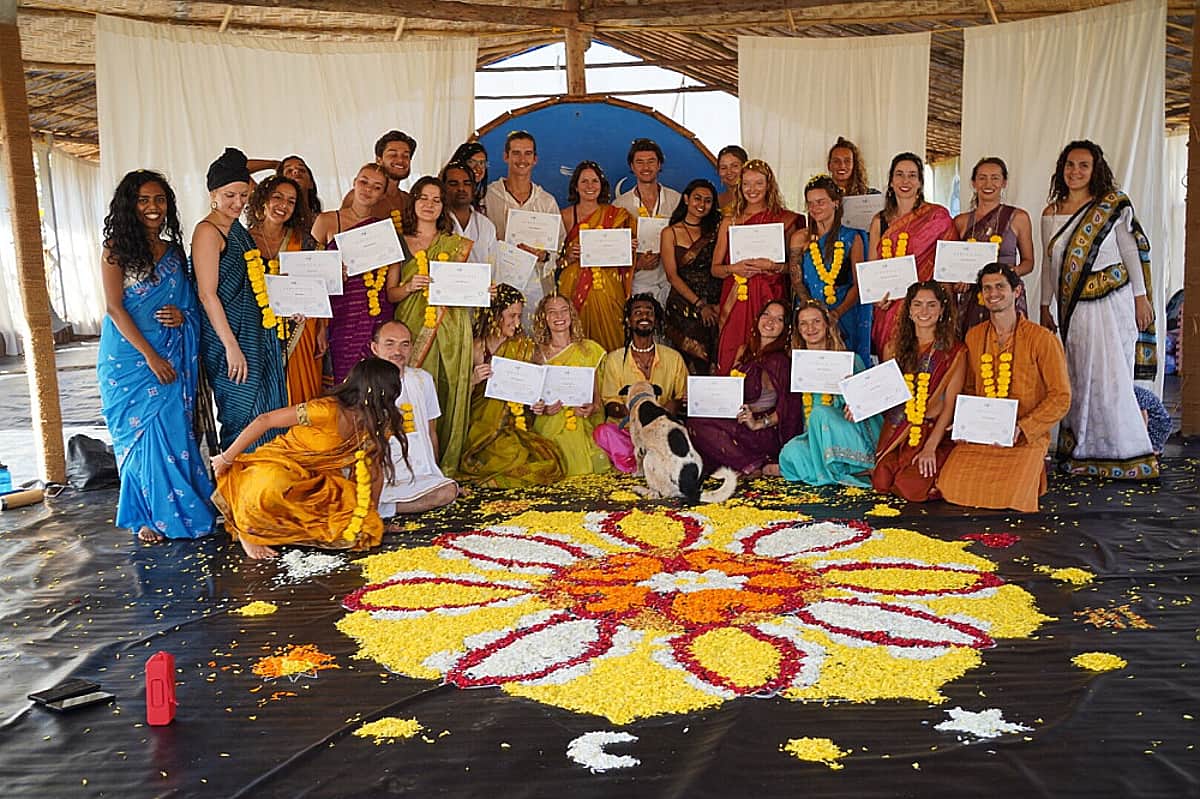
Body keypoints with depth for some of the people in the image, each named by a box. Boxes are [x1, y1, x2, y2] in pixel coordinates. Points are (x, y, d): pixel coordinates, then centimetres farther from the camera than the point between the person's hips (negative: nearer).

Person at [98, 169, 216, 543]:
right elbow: (115, 308, -8)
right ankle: (150, 515, 7)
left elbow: (188, 300, 19)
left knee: (174, 428, 2)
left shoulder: (173, 250, 12)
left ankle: (180, 507, 11)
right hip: (130, 356, -4)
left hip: (171, 357, 4)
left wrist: (182, 314, -6)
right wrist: (150, 355, -15)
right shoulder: (117, 249, -3)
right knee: (145, 431, -4)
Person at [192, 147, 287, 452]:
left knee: (268, 416, 10)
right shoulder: (207, 231, -11)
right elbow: (207, 294, -16)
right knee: (243, 419, -4)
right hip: (230, 337, -9)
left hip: (257, 333, 9)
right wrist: (231, 346, -19)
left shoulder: (237, 227, 14)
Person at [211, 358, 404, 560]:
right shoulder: (327, 410, -28)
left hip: (314, 480, 6)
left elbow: (375, 466, 2)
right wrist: (226, 459, -14)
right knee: (272, 486, -41)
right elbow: (264, 421, -20)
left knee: (359, 528, -13)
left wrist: (371, 515, -1)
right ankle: (248, 532, -9)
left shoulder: (378, 426, -8)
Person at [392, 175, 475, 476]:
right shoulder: (399, 243, 10)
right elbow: (390, 294, 6)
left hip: (451, 329, 1)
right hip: (412, 327, -1)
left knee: (448, 393, -1)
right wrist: (410, 287, -13)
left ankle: (447, 465, 7)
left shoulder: (457, 245, 14)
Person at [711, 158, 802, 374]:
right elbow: (715, 268, 13)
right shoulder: (729, 222, 13)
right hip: (735, 299, 2)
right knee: (733, 361, -4)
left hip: (770, 298, -2)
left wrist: (774, 266, -12)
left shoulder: (785, 219, 7)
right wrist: (734, 268, -6)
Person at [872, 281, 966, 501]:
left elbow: (950, 405, -6)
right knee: (882, 482, -20)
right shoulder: (894, 348, 11)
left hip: (936, 434, -3)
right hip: (896, 432, 3)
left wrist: (930, 448, -17)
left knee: (912, 486, -23)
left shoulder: (955, 352, 0)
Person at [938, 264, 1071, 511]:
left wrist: (1021, 428, -16)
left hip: (1027, 439, -3)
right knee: (951, 488, -19)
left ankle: (1033, 473, 11)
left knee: (1010, 497, -23)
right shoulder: (974, 336, 9)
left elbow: (1061, 397, -5)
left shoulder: (1041, 338, -6)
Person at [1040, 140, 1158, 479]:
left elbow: (1132, 252, 2)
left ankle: (1126, 455, 3)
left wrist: (1141, 297, -3)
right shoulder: (1051, 213, 12)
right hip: (1073, 308, 4)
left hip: (1110, 302, -4)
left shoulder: (1113, 205, 1)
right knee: (1078, 378, 4)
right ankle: (1083, 455, 12)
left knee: (1110, 375, -7)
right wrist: (1045, 308, 15)